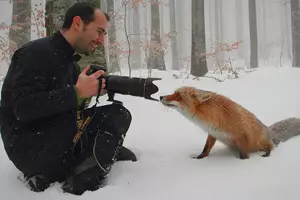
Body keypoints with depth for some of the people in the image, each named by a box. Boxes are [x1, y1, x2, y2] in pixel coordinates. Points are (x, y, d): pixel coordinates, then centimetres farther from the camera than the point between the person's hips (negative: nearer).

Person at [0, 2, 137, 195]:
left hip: (57, 143, 9)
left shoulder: (71, 63, 15)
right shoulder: (36, 52, -13)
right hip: (29, 148, -9)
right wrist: (76, 93, -24)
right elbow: (23, 108, -25)